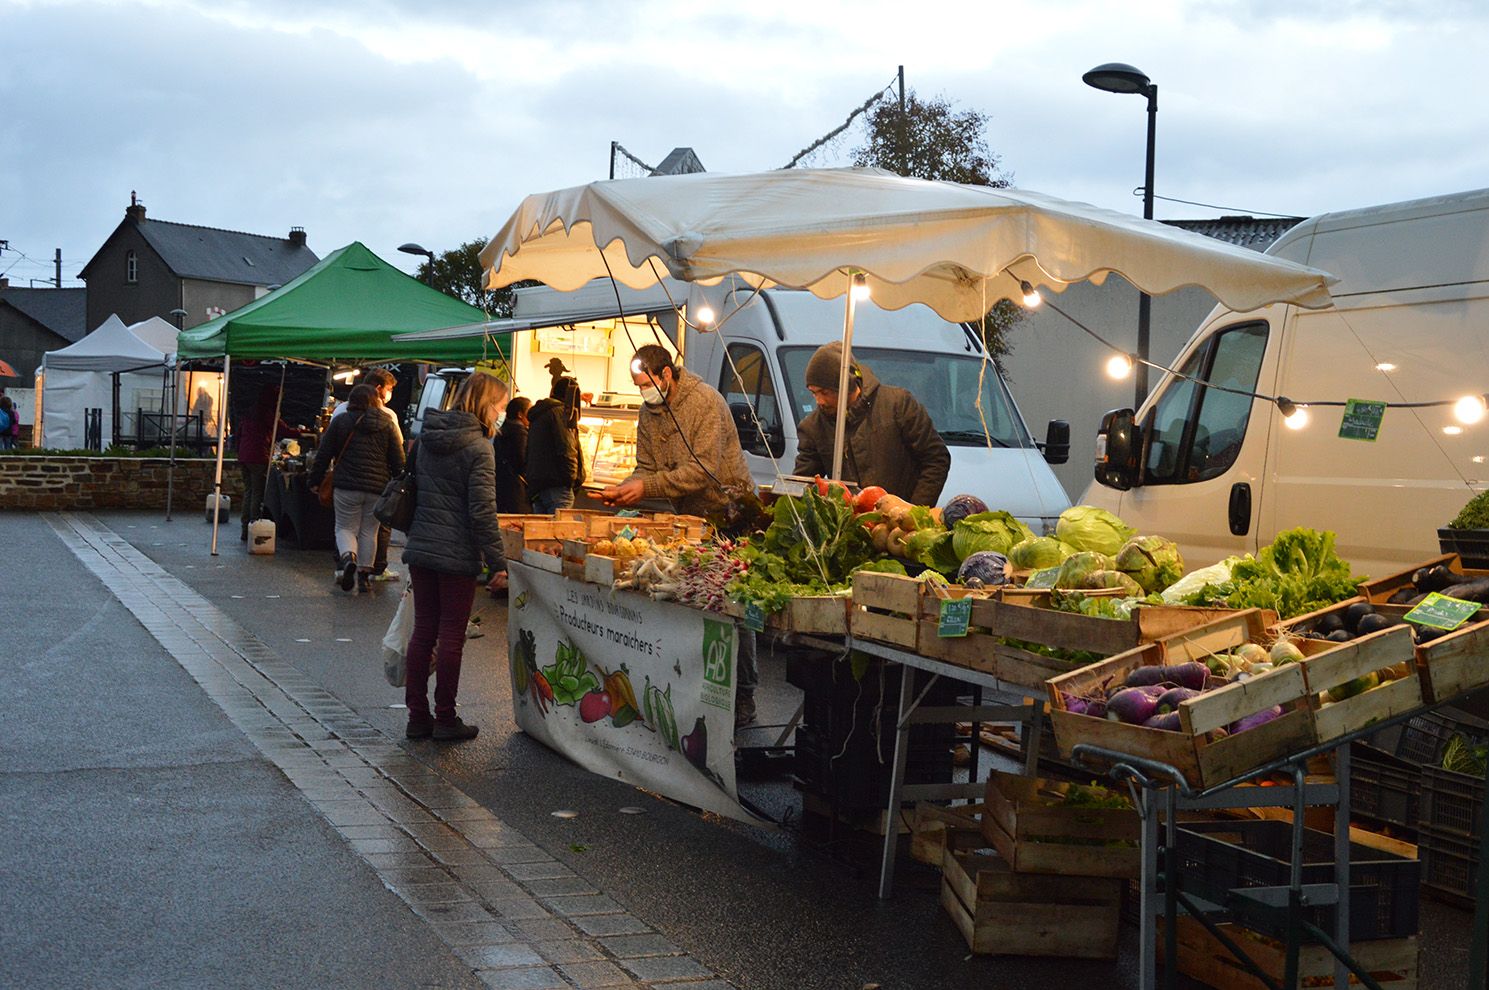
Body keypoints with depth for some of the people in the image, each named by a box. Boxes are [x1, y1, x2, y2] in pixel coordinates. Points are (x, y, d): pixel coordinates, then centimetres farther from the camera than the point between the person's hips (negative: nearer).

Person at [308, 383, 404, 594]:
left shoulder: (340, 422, 2)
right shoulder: (386, 425, 6)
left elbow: (323, 455, 3)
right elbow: (398, 460, 5)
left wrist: (314, 480, 11)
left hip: (348, 485, -2)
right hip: (377, 488, 2)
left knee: (345, 527, 8)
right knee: (369, 531, 13)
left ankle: (348, 556, -20)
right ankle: (364, 573, 12)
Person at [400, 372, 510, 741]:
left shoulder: (428, 439, 9)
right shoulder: (478, 448, -13)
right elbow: (483, 512, -16)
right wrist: (498, 563, -14)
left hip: (420, 548, 7)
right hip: (457, 555, -7)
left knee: (423, 632, 11)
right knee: (451, 637, 2)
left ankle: (418, 716, 15)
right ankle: (445, 718, 9)